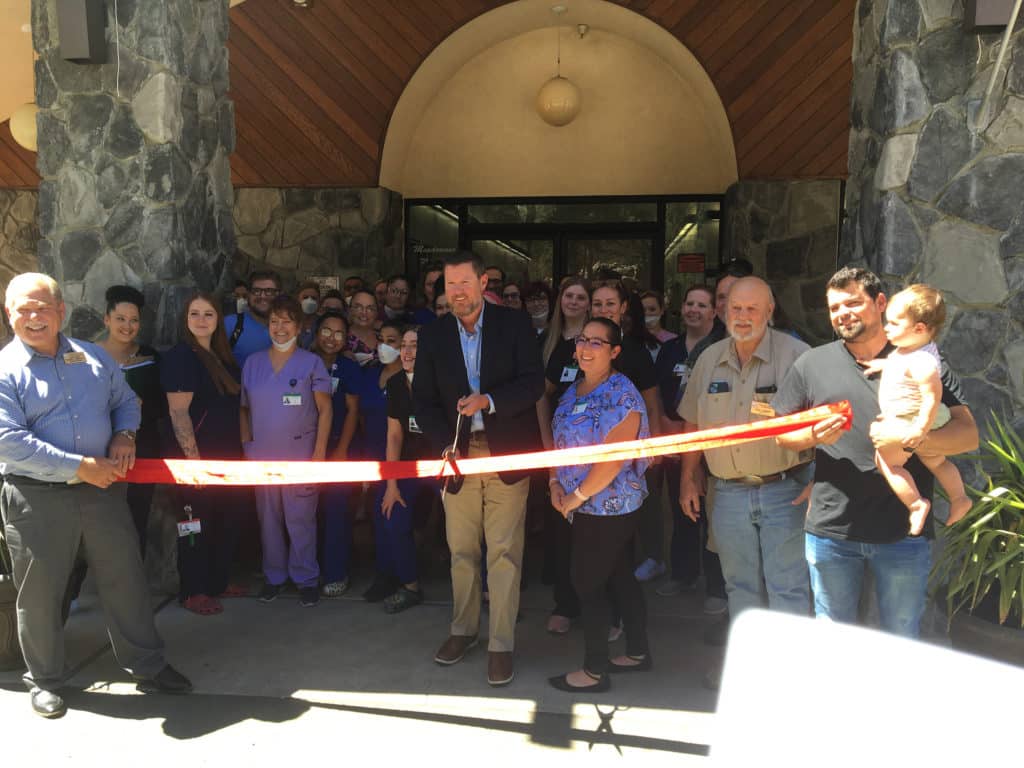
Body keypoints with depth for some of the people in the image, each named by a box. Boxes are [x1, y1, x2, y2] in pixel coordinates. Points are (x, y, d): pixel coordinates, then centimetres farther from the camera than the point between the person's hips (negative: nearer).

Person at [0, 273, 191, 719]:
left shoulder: (94, 358, 9)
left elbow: (126, 401, 21)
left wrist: (124, 434, -1)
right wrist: (81, 468, -19)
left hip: (102, 489, 4)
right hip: (36, 498, -4)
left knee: (126, 580, 9)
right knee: (40, 594, 9)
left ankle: (147, 667, 23)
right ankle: (44, 680, 29)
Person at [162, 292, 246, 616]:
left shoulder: (223, 357, 12)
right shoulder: (180, 356, -12)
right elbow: (178, 413, -18)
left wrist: (241, 449, 15)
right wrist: (193, 459, -21)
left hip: (227, 454, 8)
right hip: (198, 456, -8)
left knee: (230, 517, 13)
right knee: (198, 523, 3)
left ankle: (219, 580, 29)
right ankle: (193, 592, 17)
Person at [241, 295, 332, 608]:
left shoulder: (311, 362, 0)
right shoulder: (252, 362, 9)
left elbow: (325, 410, -1)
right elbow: (243, 408, 14)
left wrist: (319, 452, -8)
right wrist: (247, 446, 5)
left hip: (300, 455, -3)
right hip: (262, 455, 3)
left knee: (301, 518, -2)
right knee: (268, 518, 10)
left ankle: (306, 579, 10)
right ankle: (274, 576, 22)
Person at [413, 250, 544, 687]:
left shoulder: (515, 326, -1)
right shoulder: (433, 336, 6)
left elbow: (534, 382, -7)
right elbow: (423, 400, 5)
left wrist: (488, 401, -23)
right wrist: (447, 444, -9)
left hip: (506, 454, -2)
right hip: (458, 454, 3)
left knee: (504, 552, -1)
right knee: (461, 550, 12)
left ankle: (501, 644, 9)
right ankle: (463, 629, 30)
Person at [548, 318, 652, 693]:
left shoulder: (621, 393, -17)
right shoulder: (573, 390, 9)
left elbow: (614, 456, -22)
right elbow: (562, 441, 14)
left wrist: (577, 496, -16)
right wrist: (556, 483, -1)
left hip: (608, 505, -8)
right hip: (583, 506, 8)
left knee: (588, 583, 0)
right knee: (621, 578, 17)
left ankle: (595, 669, 14)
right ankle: (637, 652, 31)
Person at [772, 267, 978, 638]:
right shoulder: (812, 363, 3)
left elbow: (968, 434, -4)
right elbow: (783, 435, 8)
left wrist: (909, 439, -21)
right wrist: (814, 435, -14)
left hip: (904, 533, -1)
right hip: (831, 529, 1)